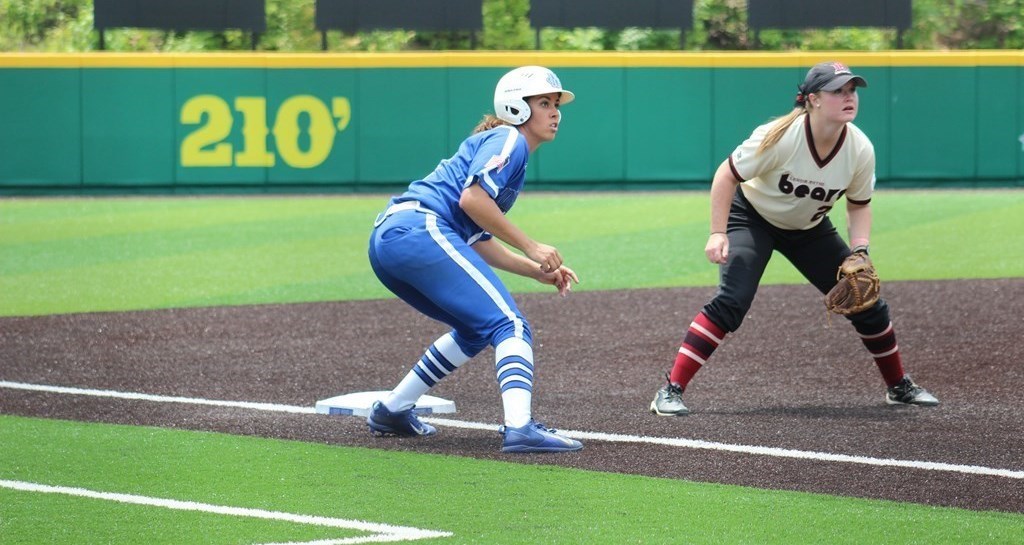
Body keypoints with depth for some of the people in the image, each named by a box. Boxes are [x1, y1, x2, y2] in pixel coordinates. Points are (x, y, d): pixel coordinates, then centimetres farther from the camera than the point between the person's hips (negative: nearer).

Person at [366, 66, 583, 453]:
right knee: (510, 326, -15)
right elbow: (472, 198, -15)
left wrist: (539, 271, 21)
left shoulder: (503, 145, 31)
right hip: (421, 228, -10)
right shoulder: (508, 140, 3)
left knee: (476, 330, 25)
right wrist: (530, 246, -9)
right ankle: (520, 427, -35)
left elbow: (479, 244, 28)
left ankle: (391, 411, 28)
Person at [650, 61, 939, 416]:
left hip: (809, 229, 5)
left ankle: (899, 387, 26)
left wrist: (859, 252, -17)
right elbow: (728, 174, -21)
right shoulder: (780, 137, -33)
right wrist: (718, 233, -27)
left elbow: (858, 205, -2)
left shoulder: (860, 150, -20)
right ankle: (670, 391, -23)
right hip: (752, 219, -5)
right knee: (732, 302, -25)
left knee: (867, 303, 3)